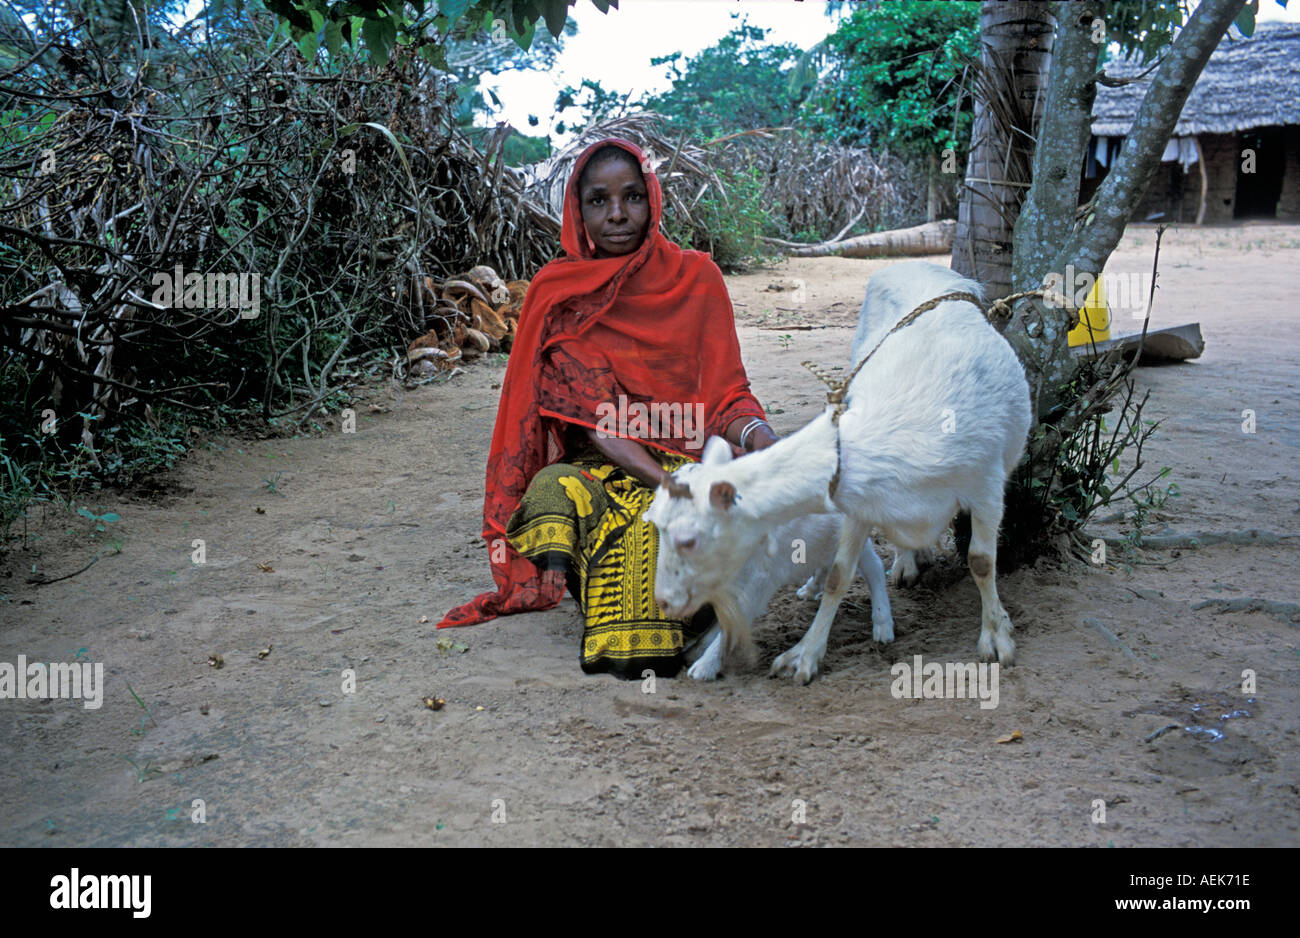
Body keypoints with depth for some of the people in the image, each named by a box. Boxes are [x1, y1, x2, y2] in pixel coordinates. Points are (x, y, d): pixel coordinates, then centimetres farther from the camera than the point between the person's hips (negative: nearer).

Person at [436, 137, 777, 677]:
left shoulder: (695, 278, 5)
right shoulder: (559, 297, 1)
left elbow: (726, 394, 1)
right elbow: (591, 418, -8)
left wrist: (760, 438, -23)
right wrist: (666, 480, -24)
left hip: (690, 461, 1)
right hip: (601, 469, 0)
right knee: (555, 491, -34)